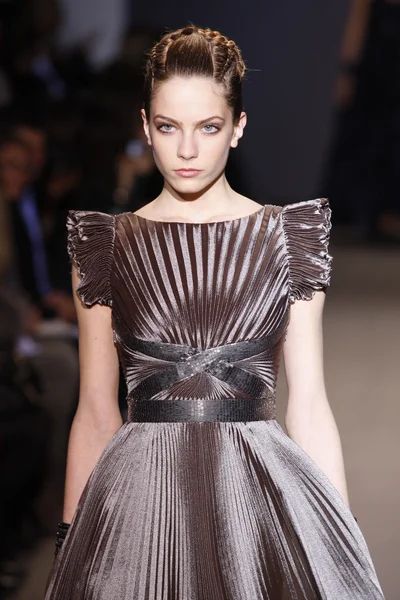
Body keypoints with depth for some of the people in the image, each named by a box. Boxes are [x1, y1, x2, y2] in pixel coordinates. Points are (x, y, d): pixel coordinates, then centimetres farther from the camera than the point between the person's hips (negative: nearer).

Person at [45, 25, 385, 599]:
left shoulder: (287, 237, 4)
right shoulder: (107, 245, 5)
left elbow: (308, 403, 2)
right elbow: (97, 407, 7)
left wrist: (343, 543, -2)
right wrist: (70, 540, 2)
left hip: (259, 488, 0)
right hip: (140, 501, 0)